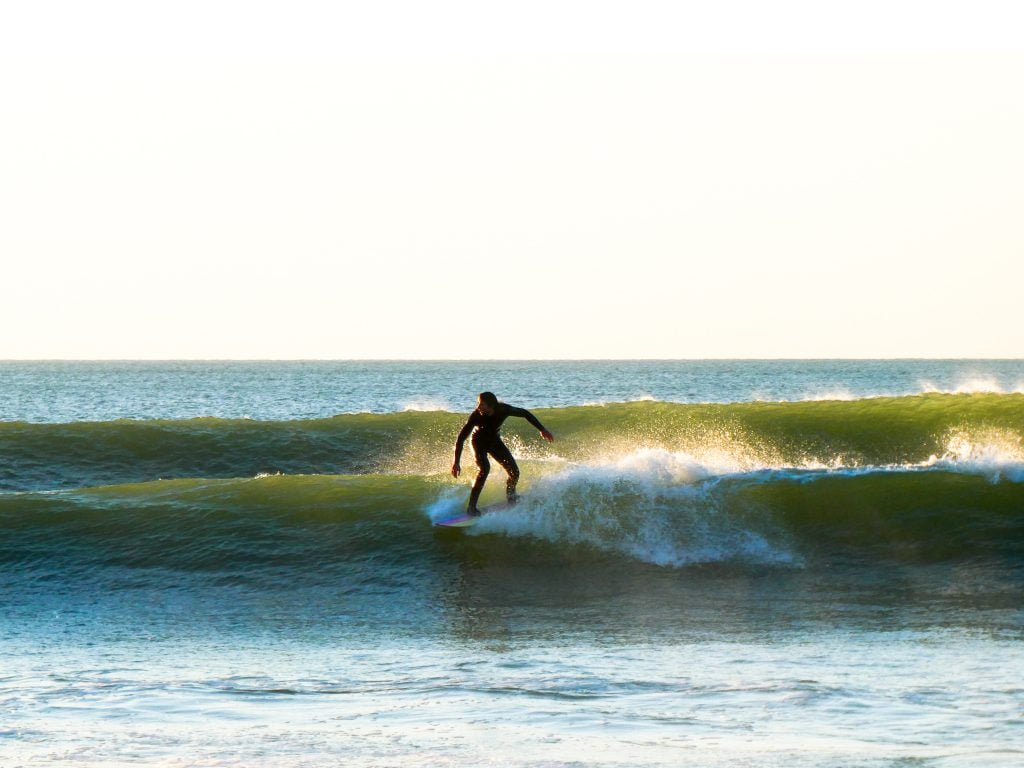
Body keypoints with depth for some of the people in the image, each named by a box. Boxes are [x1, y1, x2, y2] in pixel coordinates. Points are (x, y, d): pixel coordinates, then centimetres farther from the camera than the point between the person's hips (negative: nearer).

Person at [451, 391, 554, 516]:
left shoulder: (503, 410, -28)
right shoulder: (476, 416, -33)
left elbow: (525, 413, -10)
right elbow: (461, 438, -29)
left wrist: (542, 429, -8)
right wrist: (456, 462, -32)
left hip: (494, 440, 3)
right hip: (479, 442, -3)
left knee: (514, 472, -5)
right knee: (484, 469, -29)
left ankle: (510, 497, 28)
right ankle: (471, 507, -27)